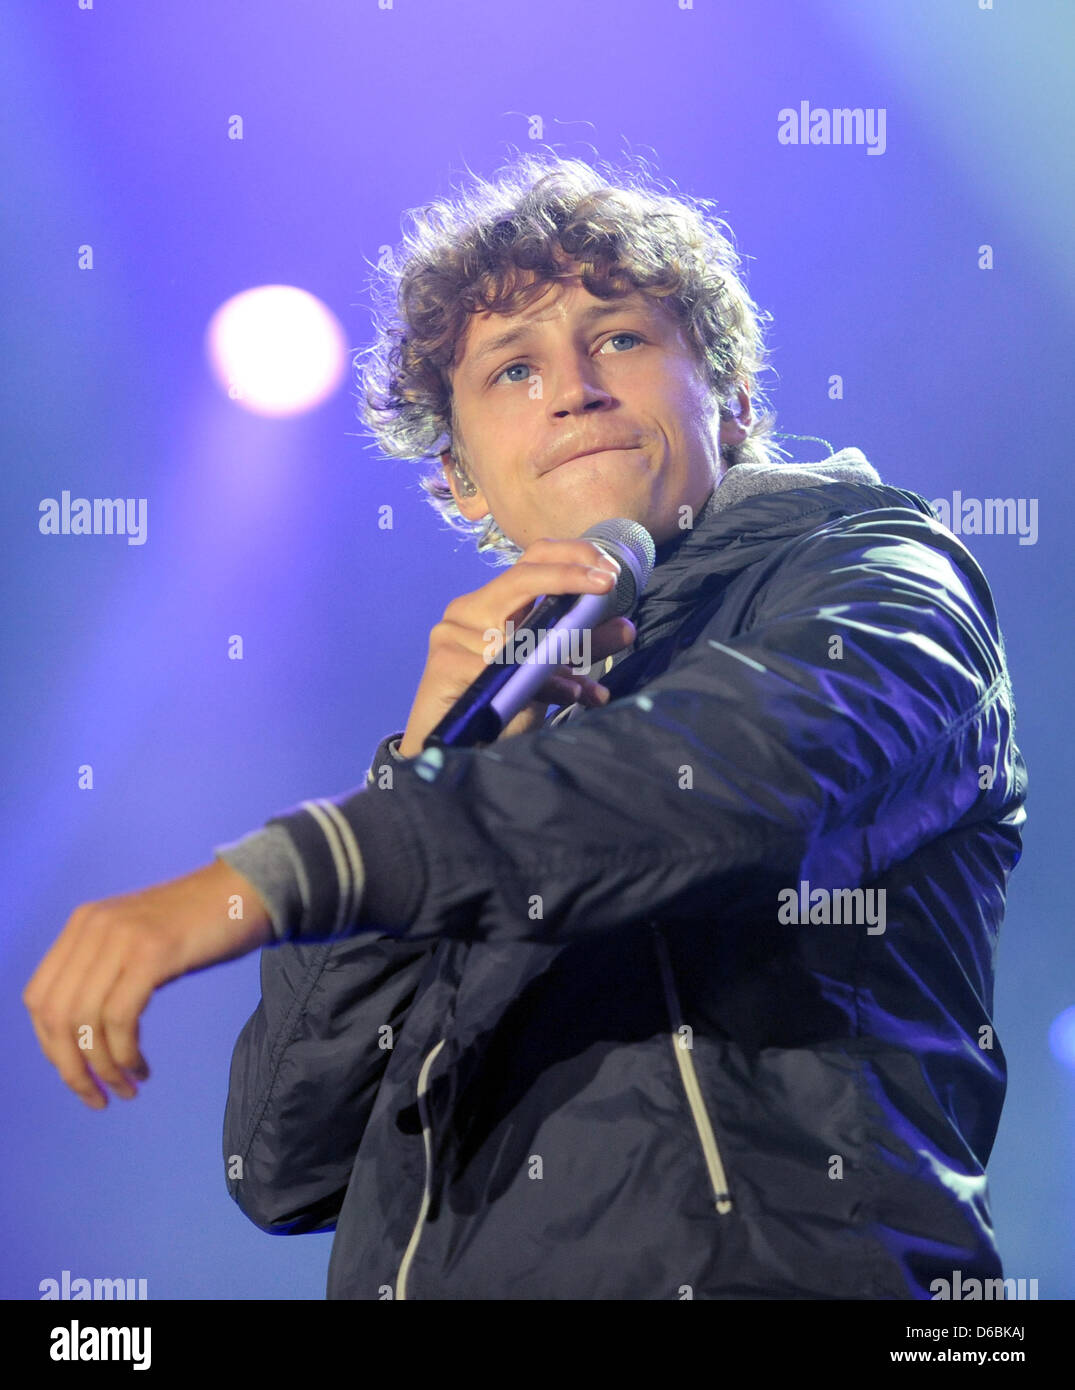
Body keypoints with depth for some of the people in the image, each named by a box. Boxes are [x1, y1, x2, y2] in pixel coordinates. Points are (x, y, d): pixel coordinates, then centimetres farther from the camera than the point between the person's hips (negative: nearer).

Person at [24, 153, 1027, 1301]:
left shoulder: (875, 579, 10)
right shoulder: (491, 713, 22)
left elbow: (747, 771, -15)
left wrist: (273, 874, -21)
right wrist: (430, 766, 3)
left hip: (770, 1265, -2)